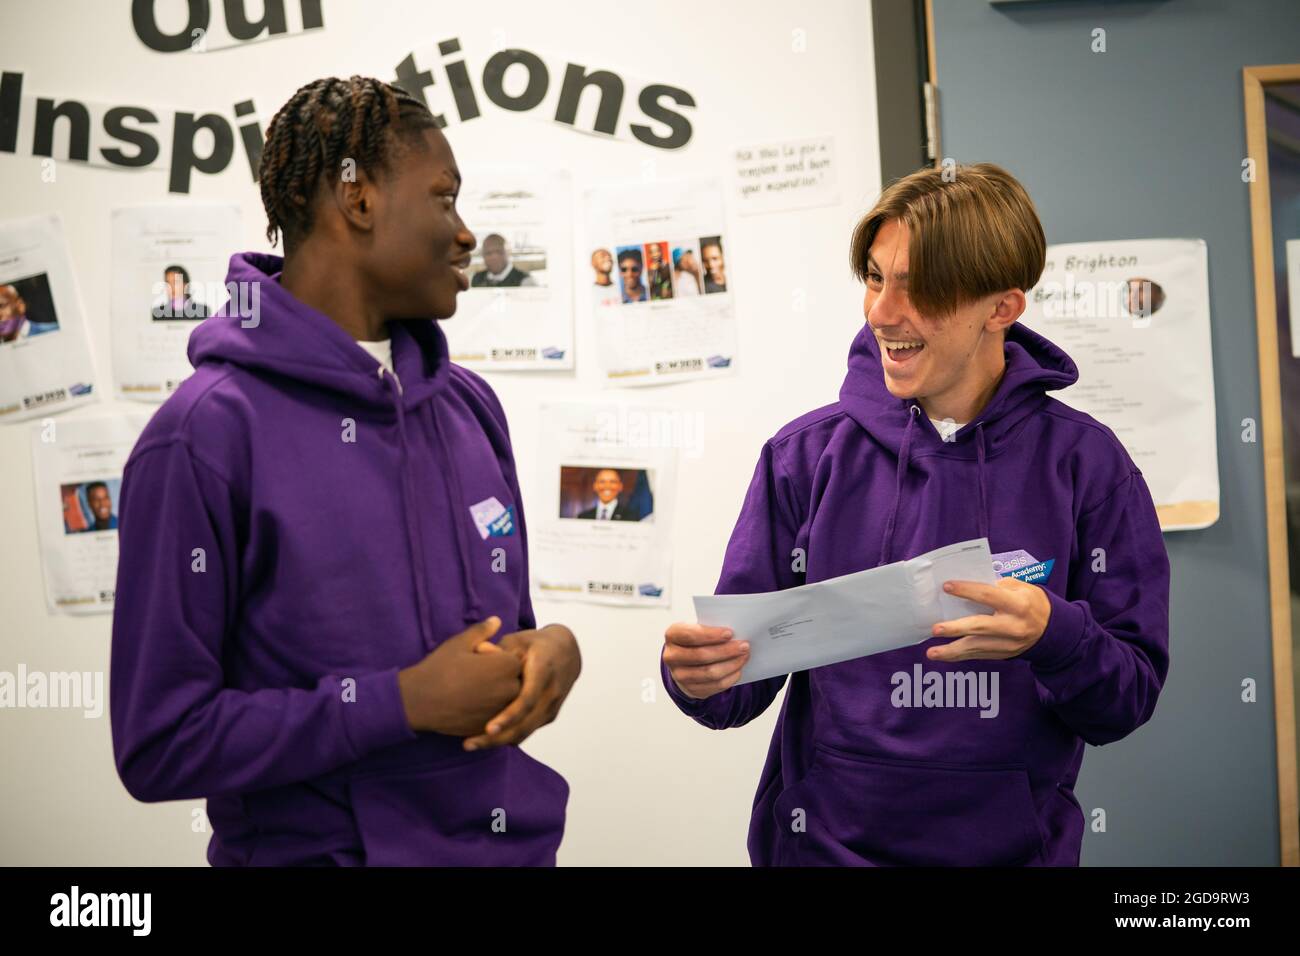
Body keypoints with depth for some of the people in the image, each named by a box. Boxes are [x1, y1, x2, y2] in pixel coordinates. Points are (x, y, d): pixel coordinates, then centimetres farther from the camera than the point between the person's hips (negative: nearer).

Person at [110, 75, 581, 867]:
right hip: (319, 847, -6)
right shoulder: (207, 433, -18)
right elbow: (161, 742, -18)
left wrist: (555, 650, -10)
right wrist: (405, 703, -21)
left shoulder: (471, 407, 2)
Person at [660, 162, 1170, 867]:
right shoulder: (806, 455, -6)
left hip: (1014, 842, 0)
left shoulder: (1086, 465, -7)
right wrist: (700, 677, -26)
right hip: (825, 840, 0)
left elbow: (1129, 702, -7)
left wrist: (1051, 635, -27)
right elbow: (745, 673, -5)